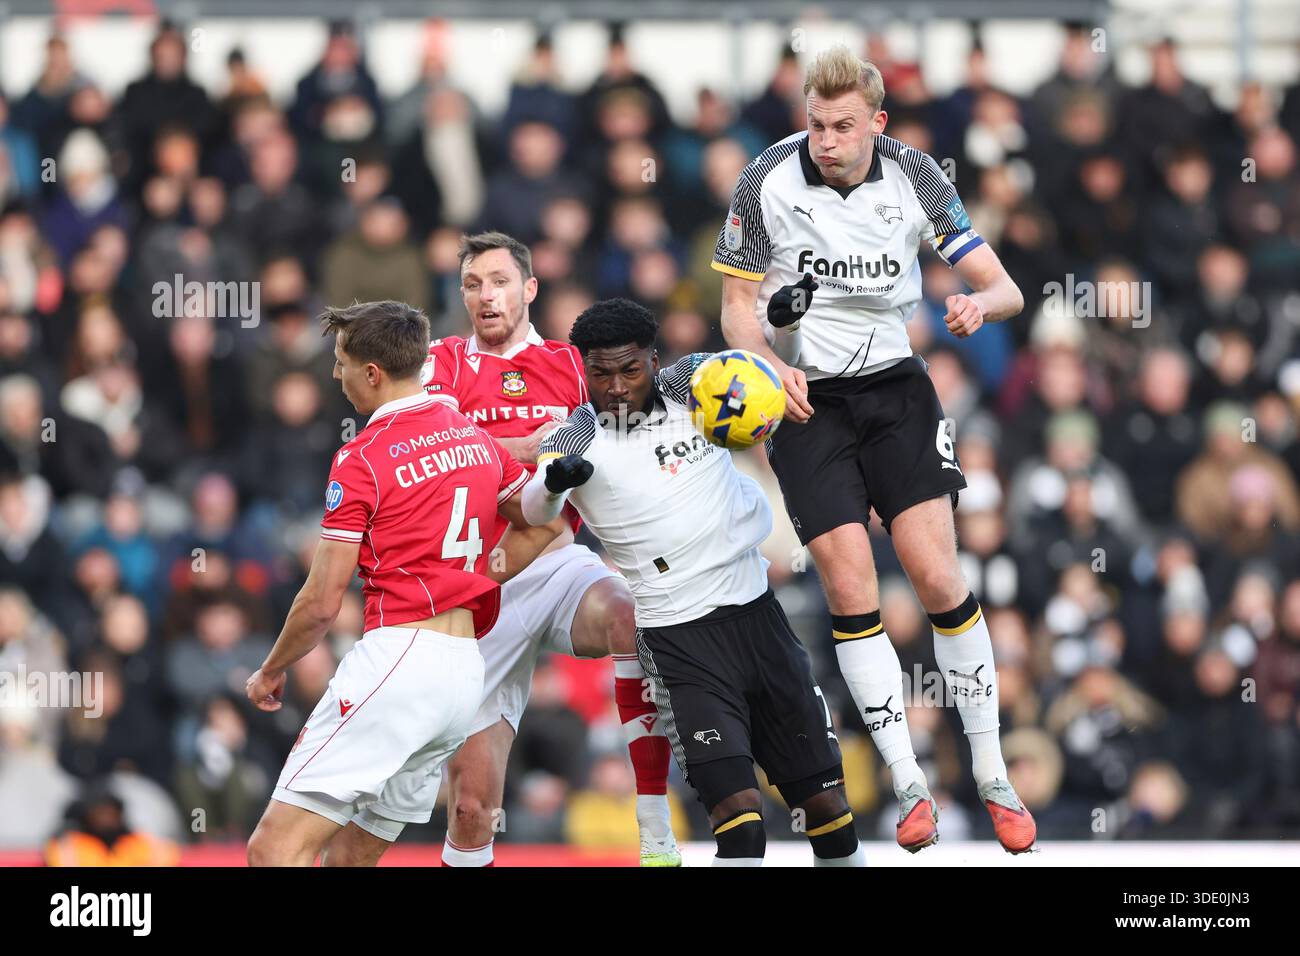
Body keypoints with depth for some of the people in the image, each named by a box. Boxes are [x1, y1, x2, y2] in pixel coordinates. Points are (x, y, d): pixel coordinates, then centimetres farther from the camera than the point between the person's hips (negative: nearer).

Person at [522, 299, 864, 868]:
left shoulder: (689, 385, 3)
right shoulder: (576, 440, -3)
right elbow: (535, 511, -19)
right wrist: (555, 480, -42)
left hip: (756, 612, 3)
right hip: (678, 640, -3)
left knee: (826, 805, 9)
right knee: (739, 816, -18)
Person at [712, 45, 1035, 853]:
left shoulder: (914, 178, -8)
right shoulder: (770, 183, -10)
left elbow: (1004, 288, -4)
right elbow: (738, 303, 0)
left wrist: (981, 302, -28)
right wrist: (768, 362, -20)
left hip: (894, 385, 1)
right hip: (804, 396, -1)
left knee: (938, 577, -10)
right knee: (850, 590, -8)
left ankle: (994, 778, 3)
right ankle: (911, 787, 1)